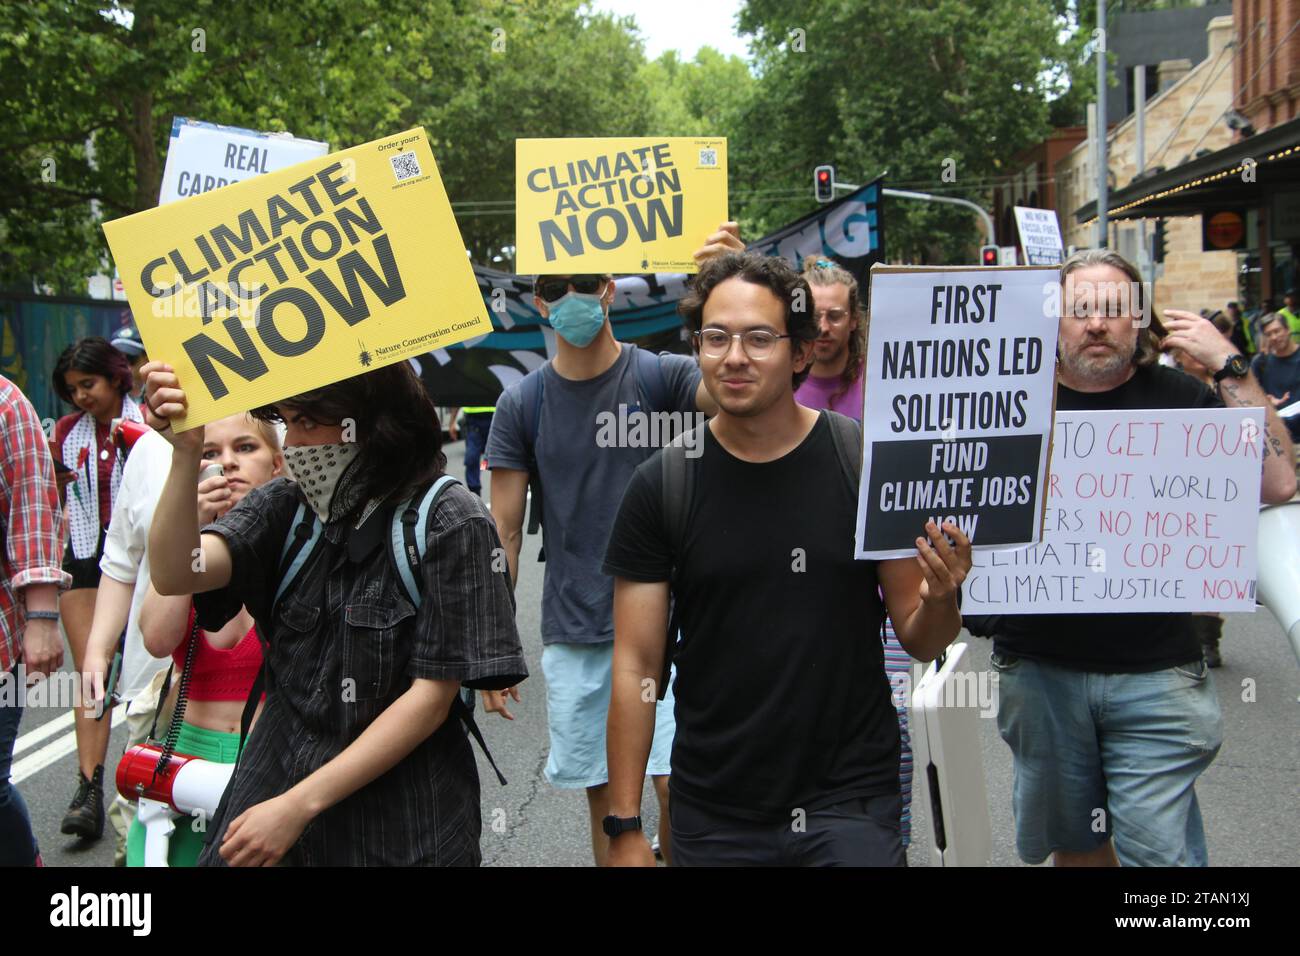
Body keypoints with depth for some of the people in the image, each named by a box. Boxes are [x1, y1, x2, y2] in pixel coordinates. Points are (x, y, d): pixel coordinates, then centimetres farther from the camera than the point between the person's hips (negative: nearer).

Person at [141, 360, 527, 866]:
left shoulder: (449, 523, -12)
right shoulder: (284, 504, 2)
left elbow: (432, 695, -15)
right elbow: (175, 573, -12)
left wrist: (298, 805, -16)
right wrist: (187, 455, -27)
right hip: (272, 783, 4)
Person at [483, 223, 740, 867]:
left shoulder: (661, 377, -4)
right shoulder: (521, 403, 2)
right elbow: (504, 532, 3)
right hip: (572, 632, 2)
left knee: (677, 783, -10)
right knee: (603, 793, 10)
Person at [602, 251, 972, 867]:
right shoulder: (658, 487, -5)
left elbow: (920, 641, 0)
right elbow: (636, 665, -2)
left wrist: (940, 597, -22)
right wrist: (624, 827, -5)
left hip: (852, 801, -1)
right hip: (711, 818, 1)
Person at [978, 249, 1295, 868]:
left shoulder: (1178, 398, 1)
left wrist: (1231, 369, -10)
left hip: (1155, 674, -1)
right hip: (1039, 670, 2)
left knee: (1160, 850, -3)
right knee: (1071, 841, 17)